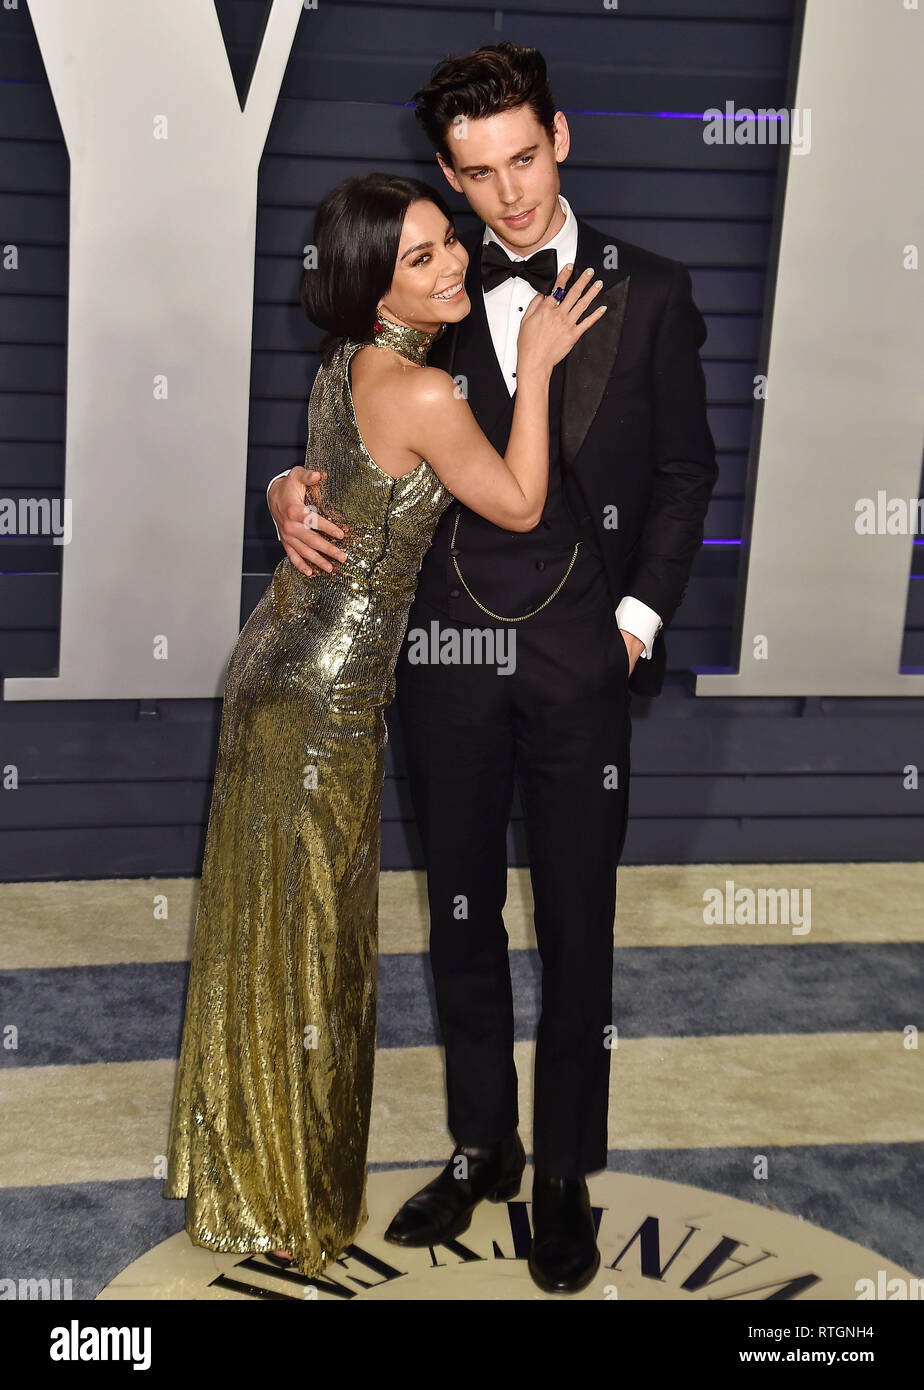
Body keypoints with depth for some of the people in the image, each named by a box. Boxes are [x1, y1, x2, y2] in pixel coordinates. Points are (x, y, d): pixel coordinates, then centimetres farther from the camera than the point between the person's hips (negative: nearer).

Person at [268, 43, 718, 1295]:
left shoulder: (647, 292, 1)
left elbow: (686, 470, 5)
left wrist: (641, 614, -4)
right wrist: (294, 488, -11)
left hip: (582, 657, -2)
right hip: (447, 653, 2)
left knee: (577, 925, 6)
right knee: (461, 916, 13)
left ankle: (566, 1173, 22)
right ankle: (481, 1146, 30)